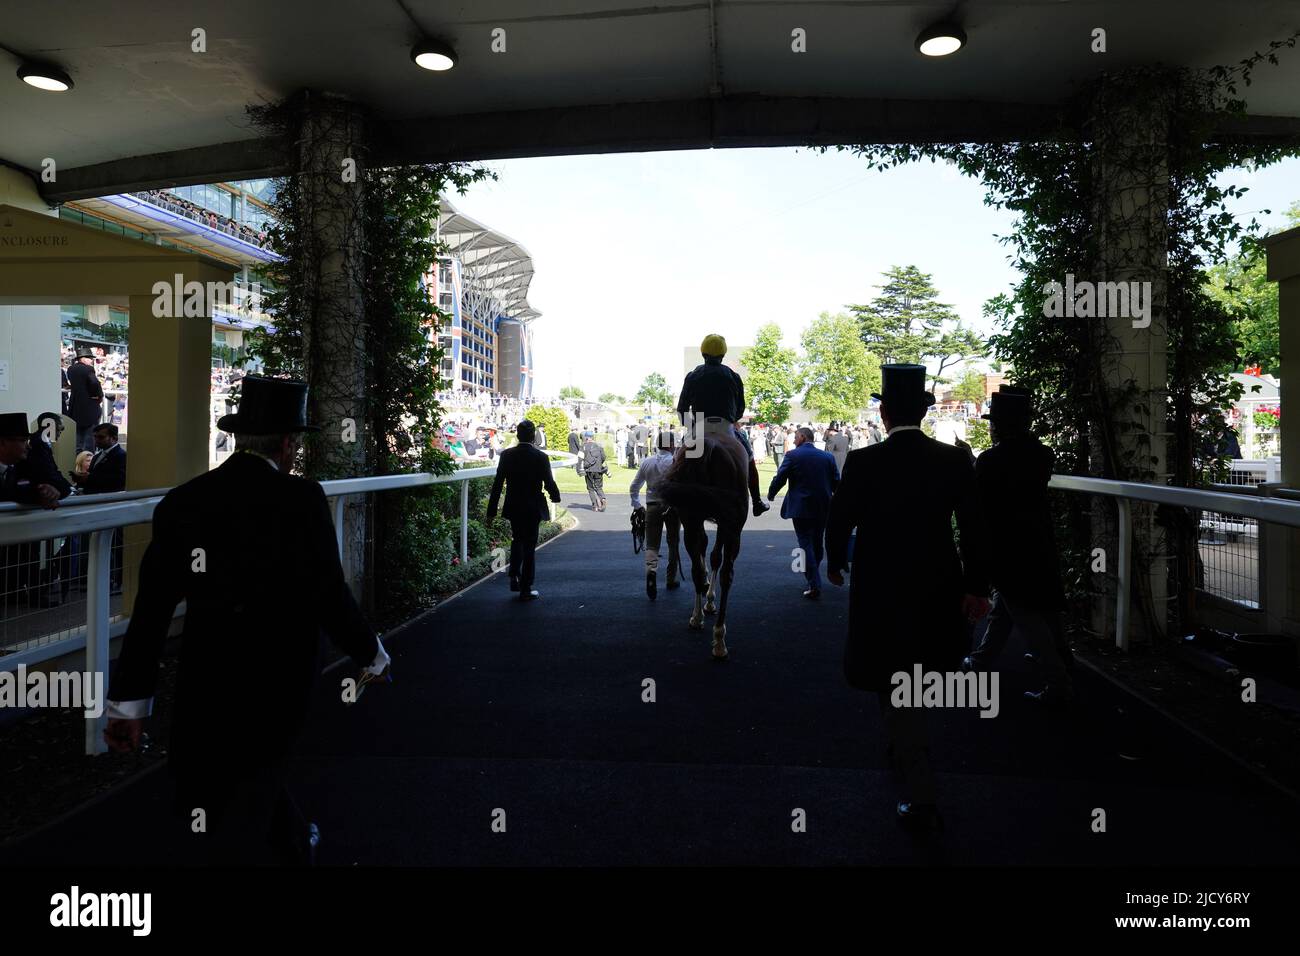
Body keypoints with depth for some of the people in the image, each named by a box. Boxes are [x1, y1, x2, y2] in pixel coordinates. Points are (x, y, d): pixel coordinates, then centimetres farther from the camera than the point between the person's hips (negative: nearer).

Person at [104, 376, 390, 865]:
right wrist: (371, 655, 5)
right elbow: (329, 597, -13)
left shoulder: (181, 502, -3)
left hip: (205, 683, 4)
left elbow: (150, 609, 0)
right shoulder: (302, 500, -14)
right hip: (279, 680, -3)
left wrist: (129, 701, 8)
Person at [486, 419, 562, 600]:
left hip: (513, 508, 3)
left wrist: (491, 511, 1)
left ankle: (514, 577, 15)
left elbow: (497, 484, -4)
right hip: (533, 509, -3)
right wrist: (556, 497, 14)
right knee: (529, 547, 6)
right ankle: (525, 589, 9)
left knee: (517, 540, 25)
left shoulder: (506, 455, -4)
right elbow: (549, 483, -9)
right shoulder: (541, 457, -12)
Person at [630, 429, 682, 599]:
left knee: (651, 545, 2)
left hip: (652, 507, 2)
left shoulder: (647, 462, 4)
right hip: (673, 507, -2)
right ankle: (671, 579, 24)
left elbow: (634, 487, 9)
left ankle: (651, 570, -26)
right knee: (673, 543, 15)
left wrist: (636, 506, 18)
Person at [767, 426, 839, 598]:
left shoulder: (793, 456, -8)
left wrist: (771, 495, 11)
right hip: (823, 508, 5)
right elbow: (836, 482, 6)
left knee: (806, 545, -2)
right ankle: (813, 576, 36)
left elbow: (779, 478, -6)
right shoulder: (828, 456, 5)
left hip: (801, 508, -5)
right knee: (817, 544, 19)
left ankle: (815, 585, -9)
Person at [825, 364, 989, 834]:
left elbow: (839, 520, -5)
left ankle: (922, 797, 6)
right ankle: (905, 745, 49)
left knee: (894, 688, 6)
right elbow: (973, 528, -7)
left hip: (882, 592, -4)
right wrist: (976, 586, -1)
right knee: (916, 678, 26)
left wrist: (835, 562, 14)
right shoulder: (955, 460, -5)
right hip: (938, 589, 4)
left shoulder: (862, 462, -14)